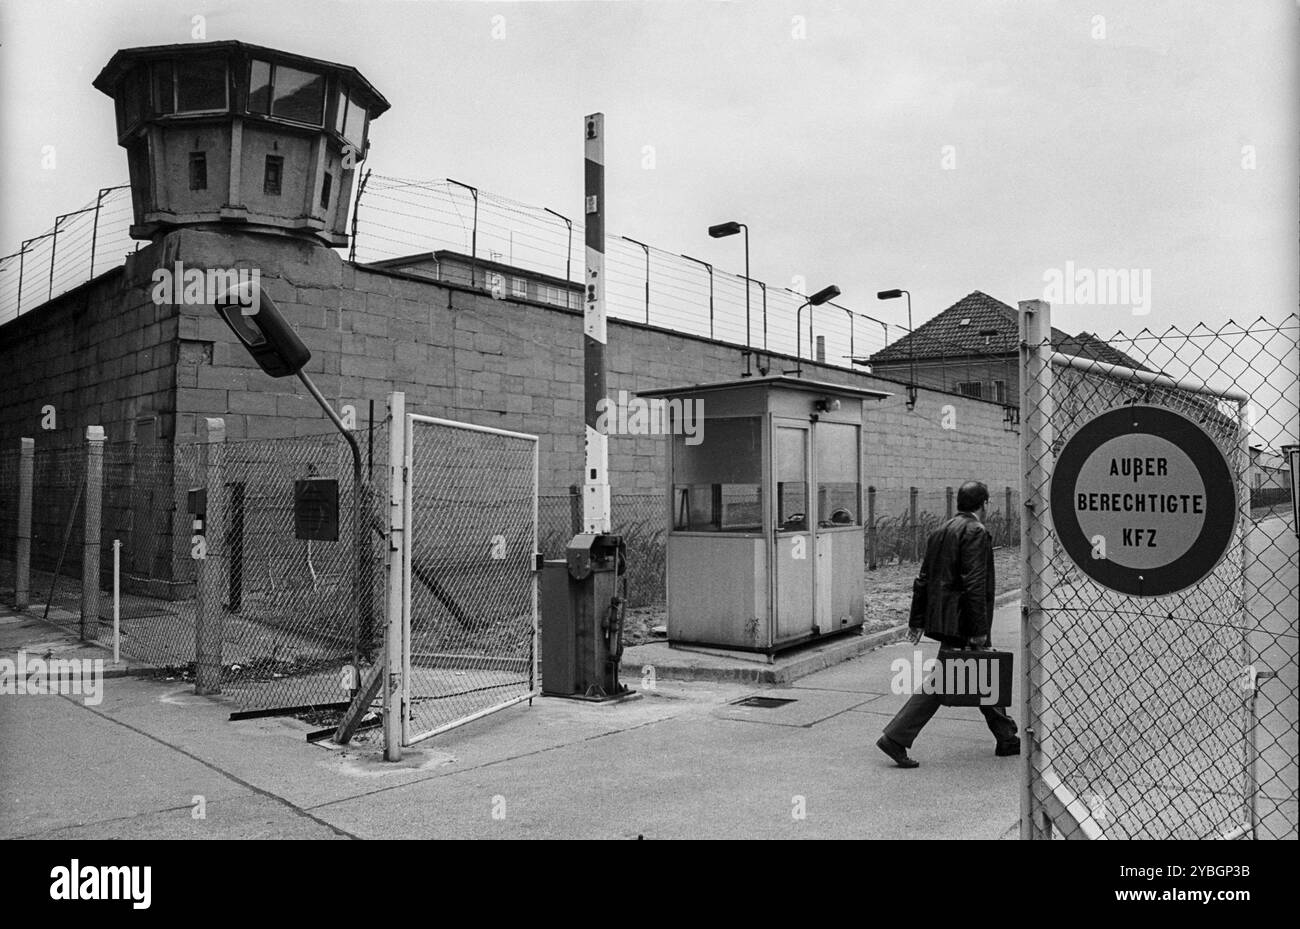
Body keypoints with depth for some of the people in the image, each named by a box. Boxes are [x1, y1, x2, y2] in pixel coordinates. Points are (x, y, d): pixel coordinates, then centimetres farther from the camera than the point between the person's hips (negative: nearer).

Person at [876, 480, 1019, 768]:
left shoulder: (940, 532, 13)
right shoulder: (976, 532, -13)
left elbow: (923, 580, 14)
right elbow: (974, 584, -21)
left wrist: (917, 621, 17)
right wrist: (979, 629, -19)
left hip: (941, 617, 9)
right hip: (960, 622, -9)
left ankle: (1007, 738, 29)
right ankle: (895, 739, -5)